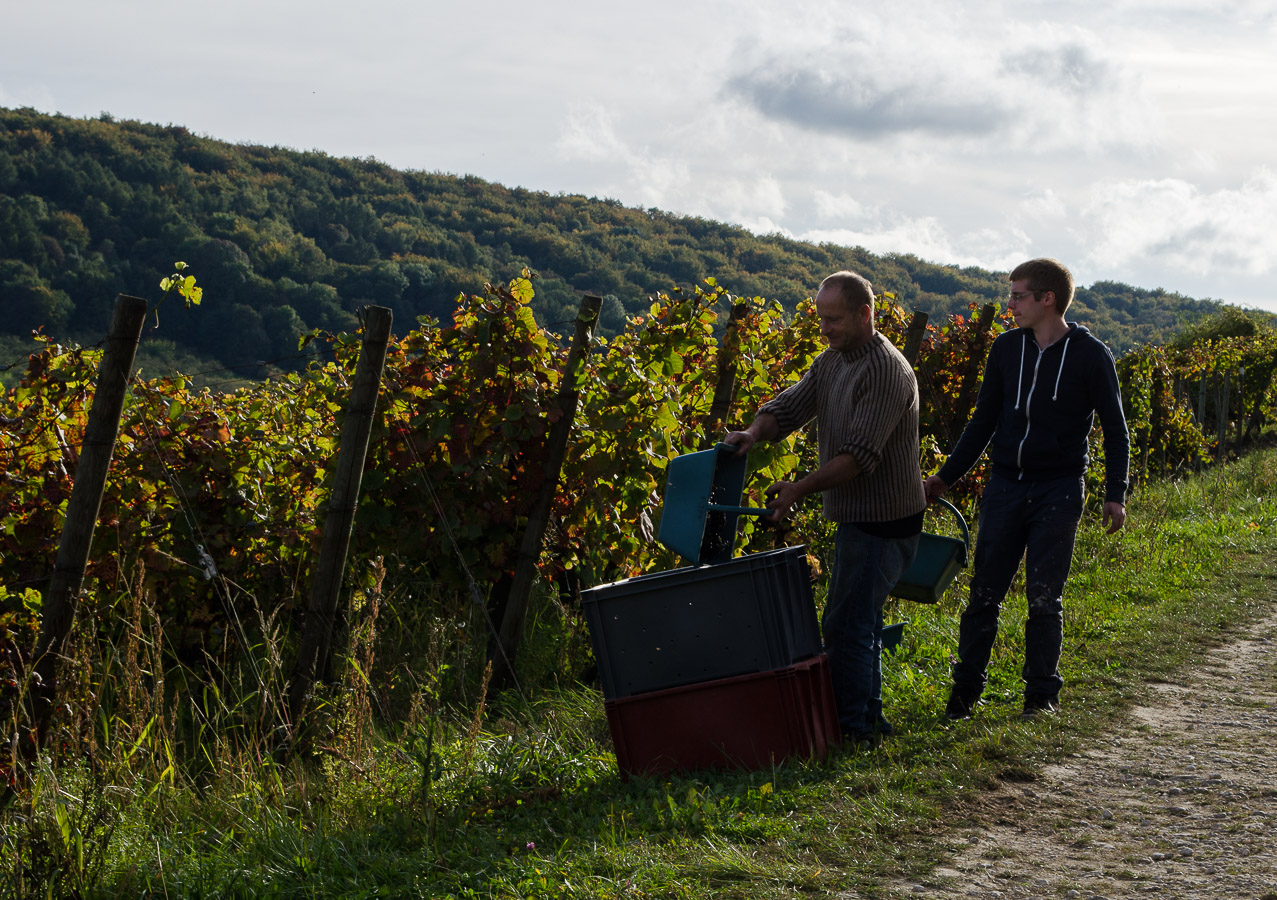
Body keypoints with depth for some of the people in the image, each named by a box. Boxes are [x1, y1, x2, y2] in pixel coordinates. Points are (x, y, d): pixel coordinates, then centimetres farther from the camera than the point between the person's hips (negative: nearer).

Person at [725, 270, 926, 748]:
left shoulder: (887, 370, -20)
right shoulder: (830, 363, 10)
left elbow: (860, 453, -26)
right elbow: (787, 407, 3)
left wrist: (800, 488, -26)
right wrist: (754, 432, -19)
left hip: (882, 520, -10)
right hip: (859, 516, 10)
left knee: (846, 624, -7)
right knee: (859, 619, 17)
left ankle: (852, 727, 1)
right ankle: (869, 716, 28)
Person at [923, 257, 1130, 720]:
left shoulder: (1090, 355, -4)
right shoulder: (1006, 349, 7)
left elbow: (1115, 430, 2)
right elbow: (983, 421, 15)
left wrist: (1115, 494, -6)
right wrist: (945, 477, 11)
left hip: (1058, 491, -3)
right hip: (1005, 486, 4)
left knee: (1043, 596, -2)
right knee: (984, 591, 2)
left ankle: (1042, 694, 11)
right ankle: (965, 689, 13)